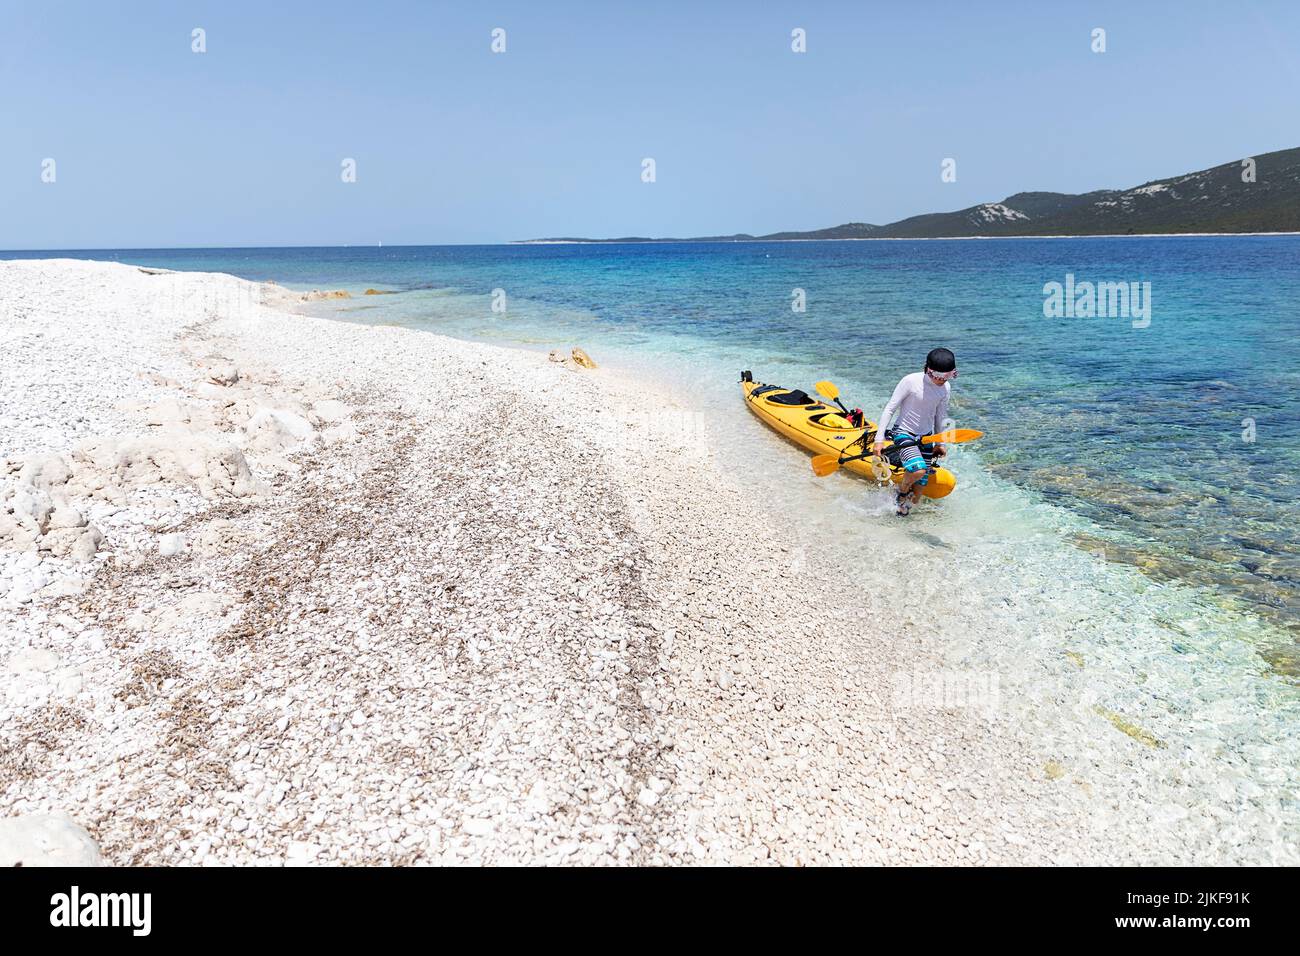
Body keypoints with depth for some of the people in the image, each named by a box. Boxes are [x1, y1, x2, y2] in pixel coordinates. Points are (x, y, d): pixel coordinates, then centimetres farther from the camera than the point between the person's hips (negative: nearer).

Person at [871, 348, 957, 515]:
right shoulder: (911, 381, -17)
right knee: (918, 469, -32)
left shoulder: (945, 388, 1)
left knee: (918, 491, 1)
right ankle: (902, 489, 0)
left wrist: (940, 443, 18)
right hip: (904, 434, -6)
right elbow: (890, 409, -13)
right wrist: (879, 439, -17)